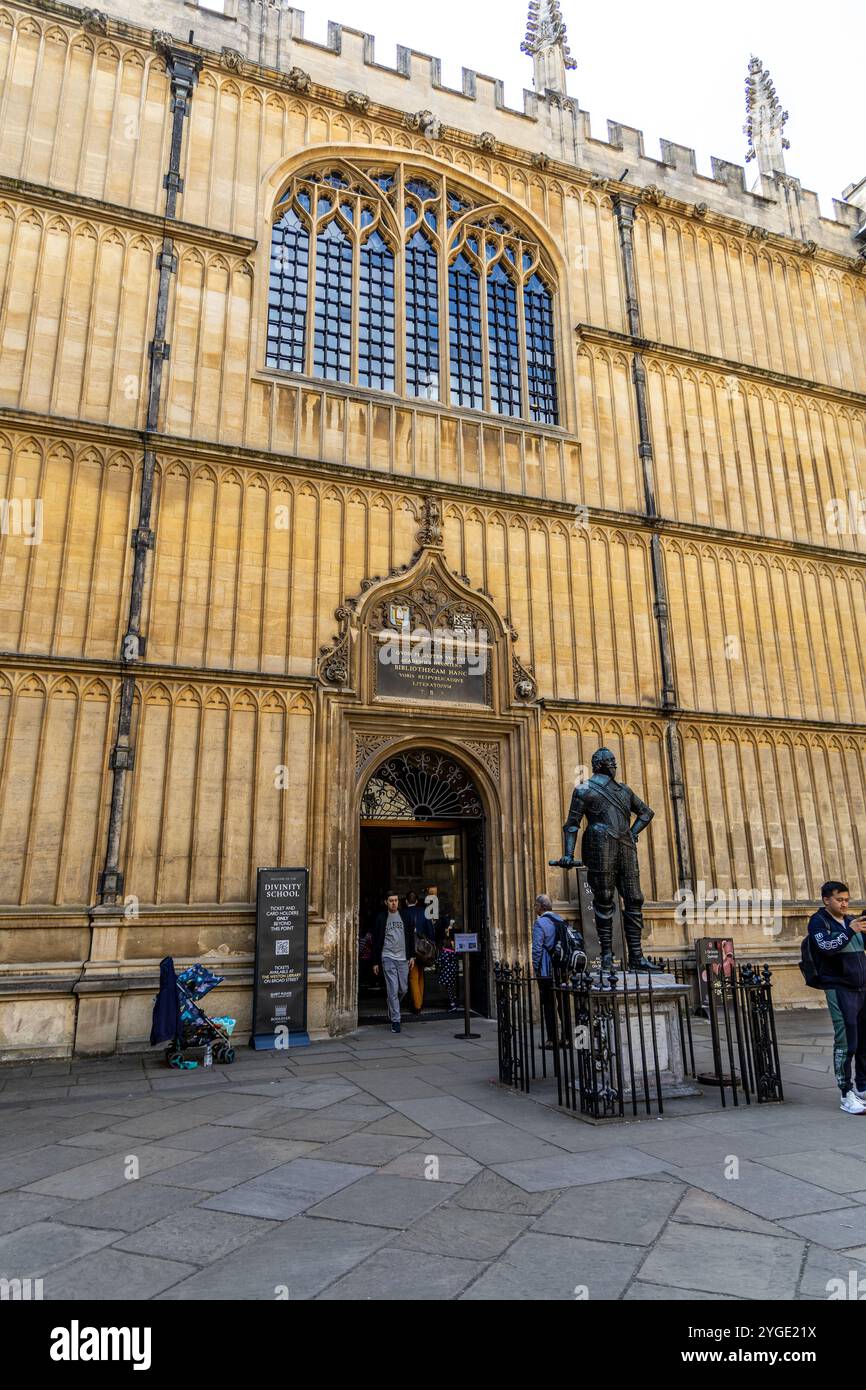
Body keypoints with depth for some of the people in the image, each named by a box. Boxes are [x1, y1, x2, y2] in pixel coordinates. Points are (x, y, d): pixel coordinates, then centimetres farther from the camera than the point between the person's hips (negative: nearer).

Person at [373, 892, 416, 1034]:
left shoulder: (404, 917, 9)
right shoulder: (381, 918, 0)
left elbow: (411, 936, 14)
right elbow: (376, 941, 2)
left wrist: (412, 955, 7)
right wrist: (376, 962, 0)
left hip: (403, 958, 3)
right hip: (388, 958, -3)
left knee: (403, 989, 8)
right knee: (393, 989, -9)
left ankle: (392, 1008, 36)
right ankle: (395, 1021, -3)